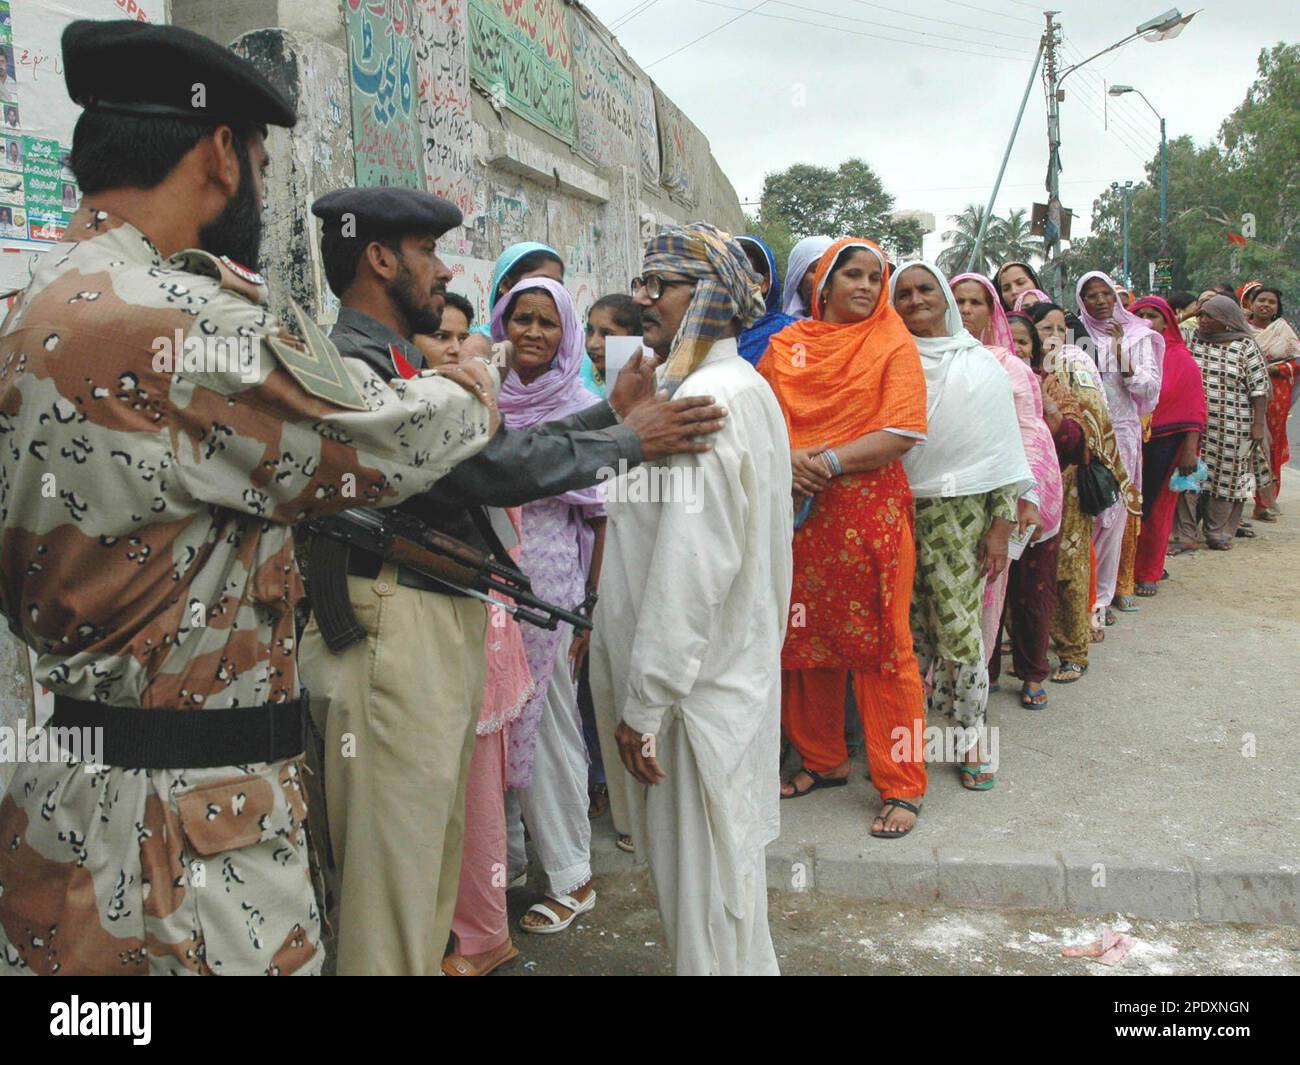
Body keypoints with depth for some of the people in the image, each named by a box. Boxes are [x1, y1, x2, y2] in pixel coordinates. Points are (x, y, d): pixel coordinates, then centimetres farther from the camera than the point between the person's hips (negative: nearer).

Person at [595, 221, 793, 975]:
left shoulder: (705, 399, -20)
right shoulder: (743, 386, 12)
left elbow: (690, 566, -25)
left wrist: (643, 703, -20)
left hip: (698, 685, -10)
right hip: (738, 665, 10)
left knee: (705, 884, 4)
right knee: (726, 864, 23)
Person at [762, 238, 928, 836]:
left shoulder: (892, 344, 1)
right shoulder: (787, 344, 12)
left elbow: (903, 433, -9)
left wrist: (828, 461, -15)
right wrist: (786, 458, -10)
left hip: (870, 511, -4)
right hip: (799, 511, 4)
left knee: (881, 647, -2)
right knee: (807, 641, 10)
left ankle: (902, 787, 9)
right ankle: (823, 760, 29)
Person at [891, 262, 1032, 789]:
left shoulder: (980, 364, 5)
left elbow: (1003, 449, 2)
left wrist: (1001, 526, -4)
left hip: (961, 511, -1)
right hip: (898, 509, 2)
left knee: (957, 627, -5)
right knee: (911, 627, 4)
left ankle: (971, 733, 12)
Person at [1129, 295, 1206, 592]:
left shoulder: (1180, 359, 0)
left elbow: (1193, 409, -3)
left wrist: (1190, 450, -8)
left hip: (1164, 446, -1)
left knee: (1156, 510, 6)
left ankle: (1148, 573, 20)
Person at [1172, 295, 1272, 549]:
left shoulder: (1245, 347, 0)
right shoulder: (1191, 342, 7)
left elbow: (1259, 387, -1)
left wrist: (1259, 423, -7)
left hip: (1232, 429, -2)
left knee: (1226, 478, 3)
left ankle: (1219, 534, 14)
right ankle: (1186, 534, 7)